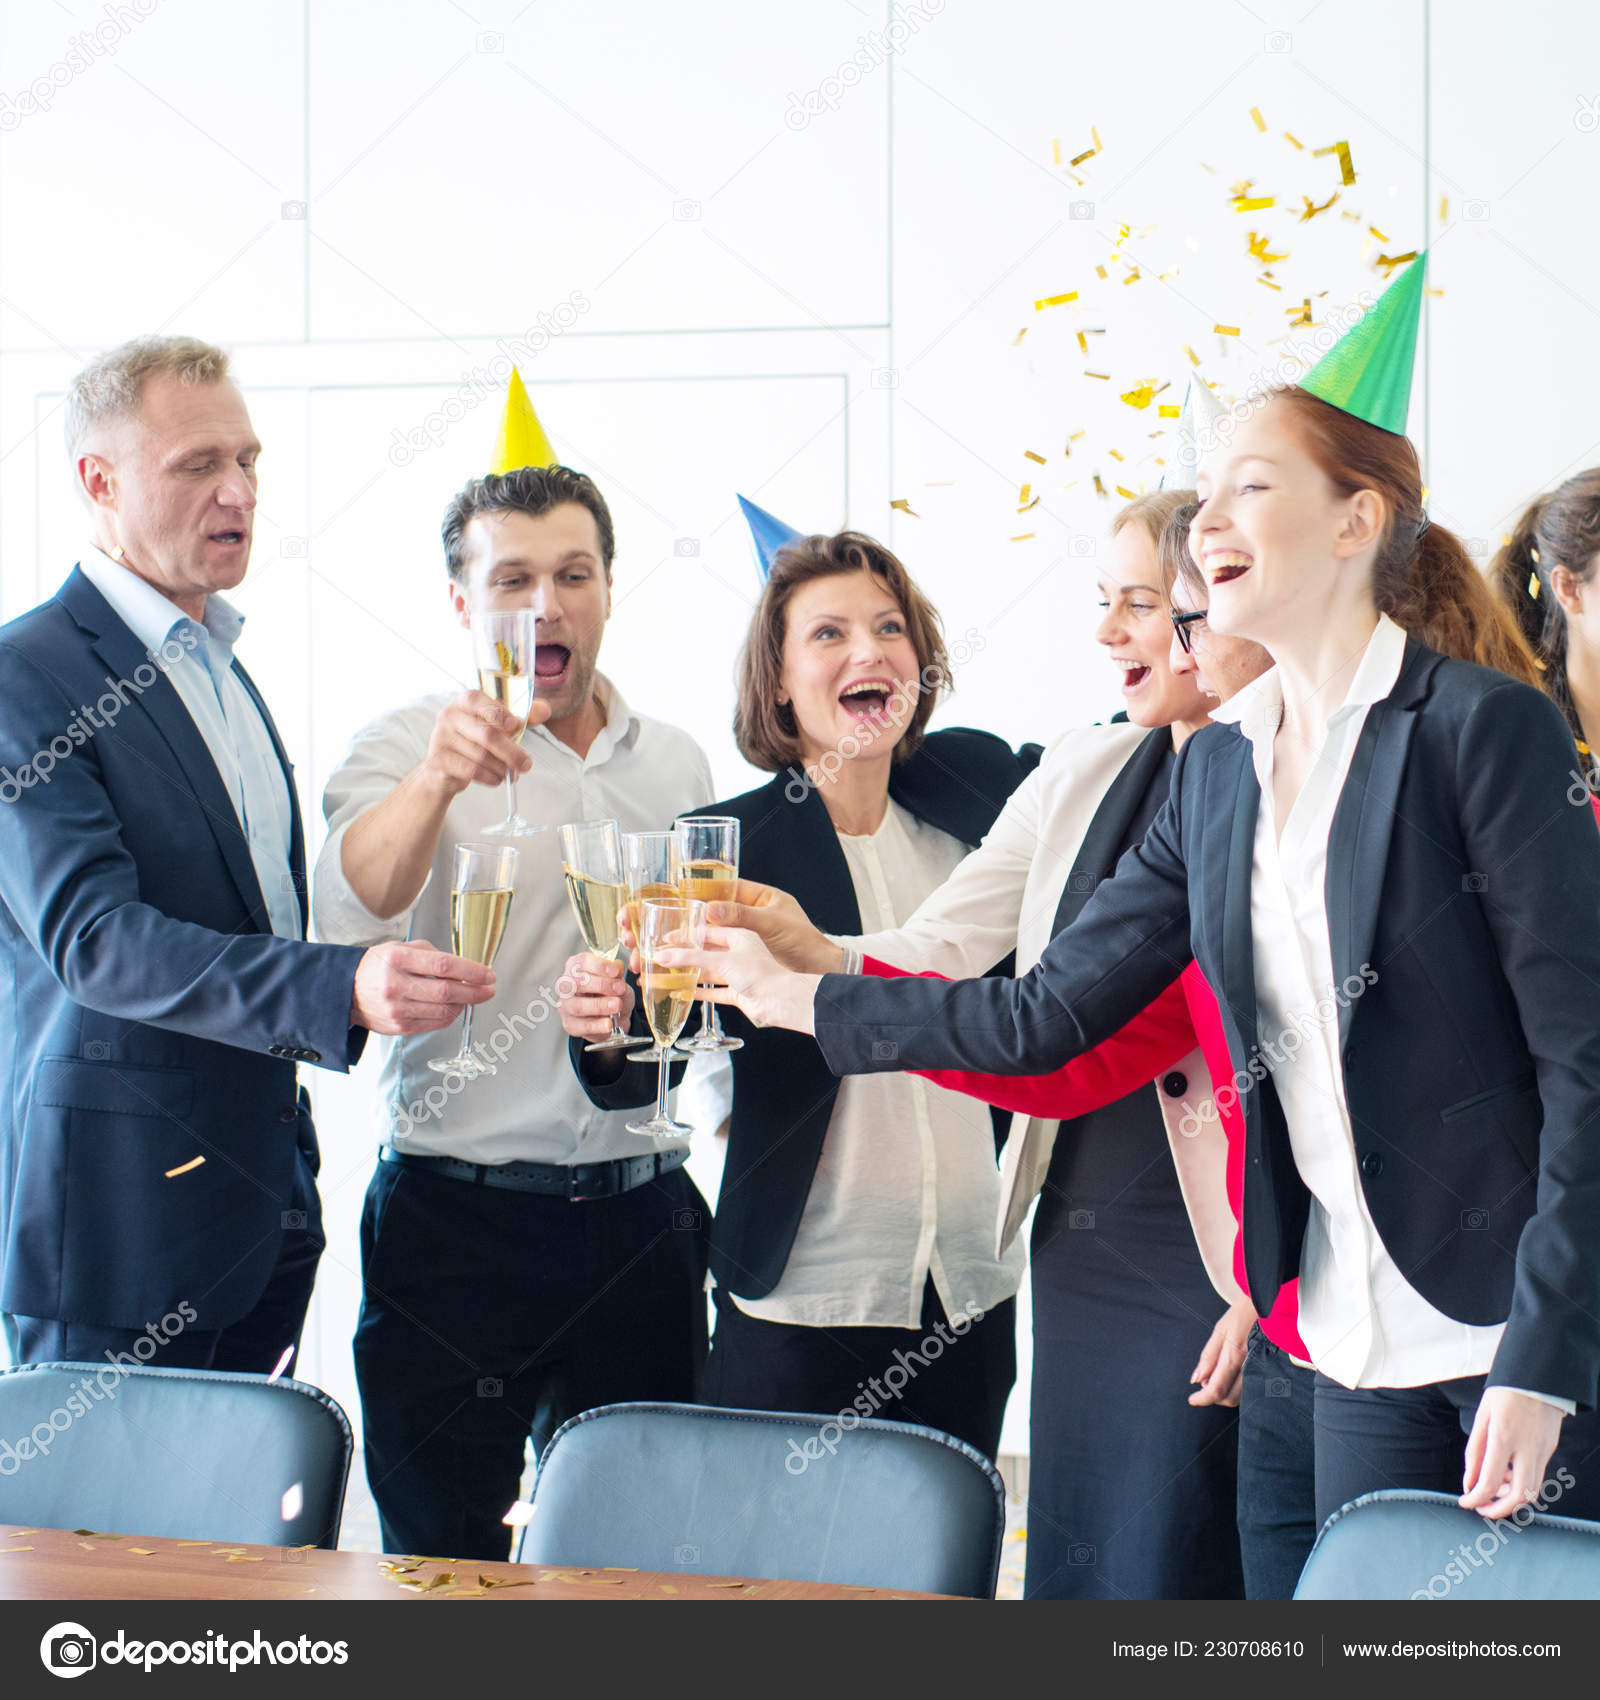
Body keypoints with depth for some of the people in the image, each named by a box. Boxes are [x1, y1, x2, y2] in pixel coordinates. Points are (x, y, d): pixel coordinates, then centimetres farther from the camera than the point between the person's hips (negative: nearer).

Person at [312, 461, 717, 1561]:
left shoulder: (675, 763, 11)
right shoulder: (408, 749, -3)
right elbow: (349, 915, -22)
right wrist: (434, 780, -39)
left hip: (643, 1219, 4)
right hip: (457, 1222, -4)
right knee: (445, 1564, 2)